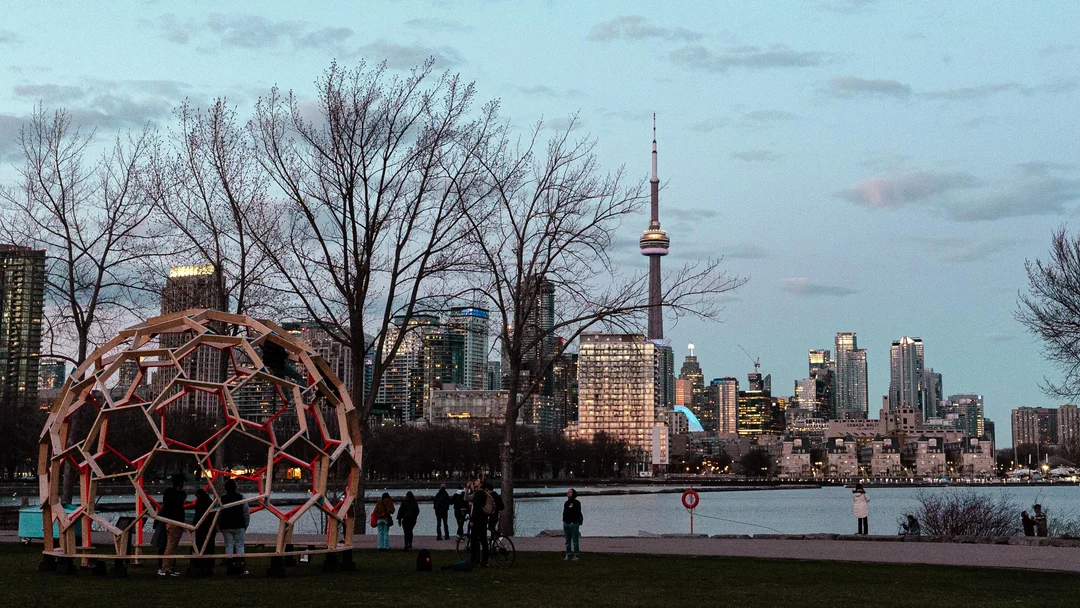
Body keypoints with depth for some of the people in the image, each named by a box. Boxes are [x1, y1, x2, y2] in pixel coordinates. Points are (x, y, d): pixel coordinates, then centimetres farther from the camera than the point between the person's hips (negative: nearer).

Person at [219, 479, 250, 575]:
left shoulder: (222, 499, 1)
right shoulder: (241, 497, -3)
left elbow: (218, 514, 3)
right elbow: (246, 513, -1)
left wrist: (219, 527, 12)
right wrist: (246, 525, 9)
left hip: (226, 526, 1)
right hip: (239, 526, -1)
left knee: (229, 546, 6)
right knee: (240, 546, 4)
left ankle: (231, 568, 3)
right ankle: (240, 568, -1)